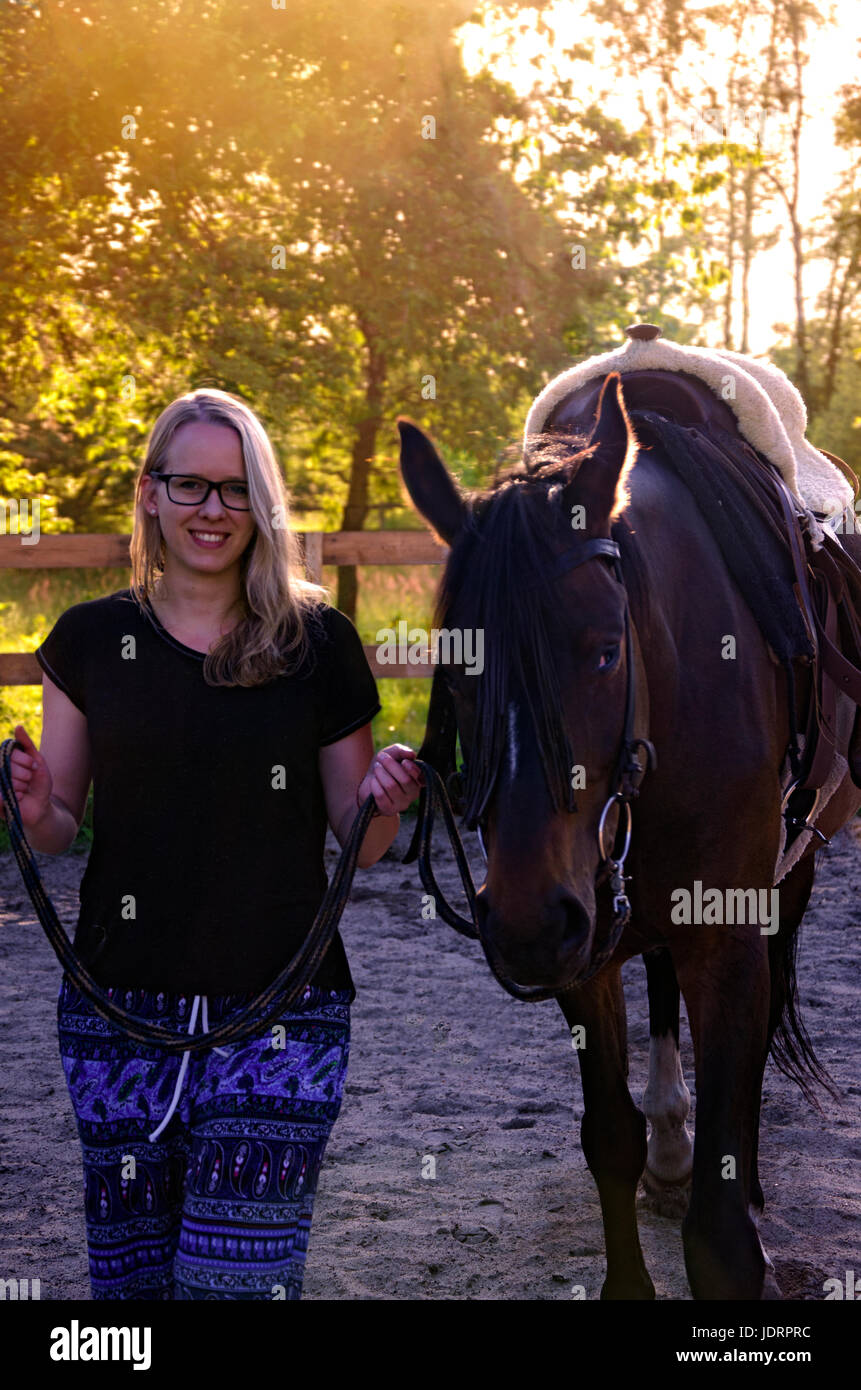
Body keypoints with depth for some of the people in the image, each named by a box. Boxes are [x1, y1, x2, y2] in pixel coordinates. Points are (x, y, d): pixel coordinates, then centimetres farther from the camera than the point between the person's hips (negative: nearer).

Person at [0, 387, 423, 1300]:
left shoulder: (319, 645, 2)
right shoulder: (91, 641, 5)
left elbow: (360, 845, 8)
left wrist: (385, 802, -13)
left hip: (279, 1008, -1)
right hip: (122, 1009, 2)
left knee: (239, 1271, -7)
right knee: (130, 1266, 6)